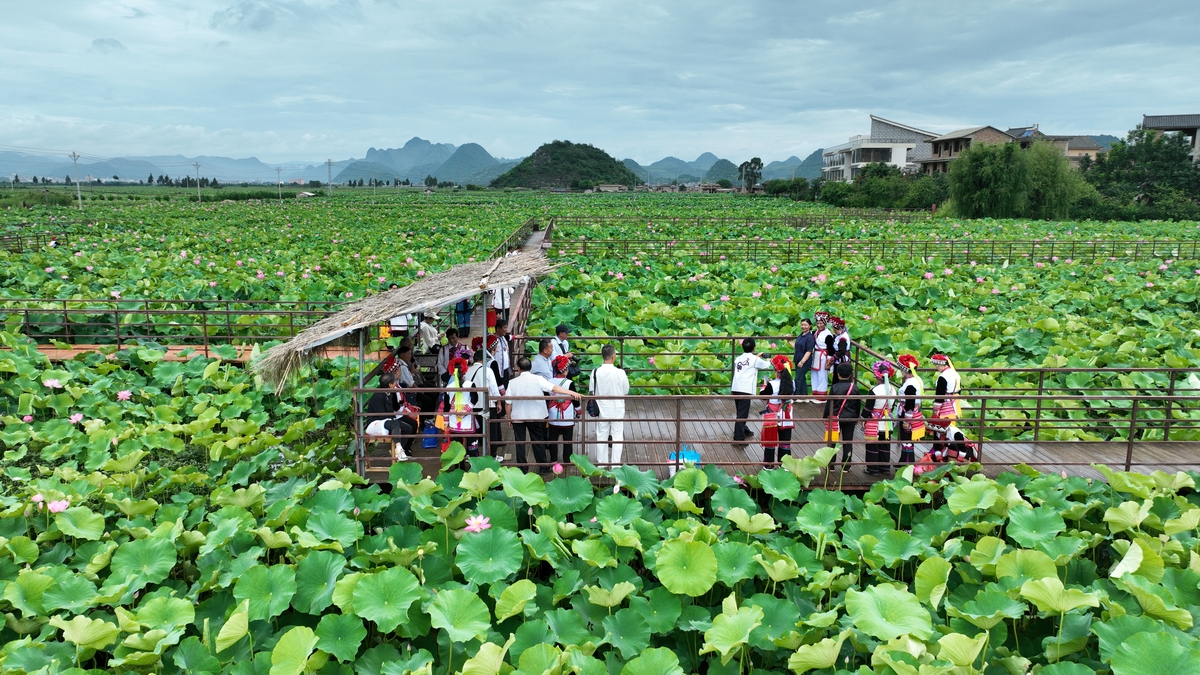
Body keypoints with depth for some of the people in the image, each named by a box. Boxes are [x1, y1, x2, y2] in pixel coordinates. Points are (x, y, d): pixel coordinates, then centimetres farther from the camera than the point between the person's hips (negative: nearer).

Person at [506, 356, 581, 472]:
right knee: (538, 441, 12)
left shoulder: (513, 382, -7)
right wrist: (572, 393, -29)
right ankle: (543, 467, 18)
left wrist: (508, 418, 8)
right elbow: (554, 388, -23)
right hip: (536, 416, 0)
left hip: (517, 417, 0)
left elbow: (508, 403, -5)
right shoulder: (538, 379, -11)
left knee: (520, 442, 10)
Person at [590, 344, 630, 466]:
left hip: (602, 410, 2)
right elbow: (626, 392, -5)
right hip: (617, 410, -2)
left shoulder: (595, 372, -13)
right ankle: (615, 464, 18)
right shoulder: (620, 373, -17)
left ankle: (601, 464, 24)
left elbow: (592, 391, -3)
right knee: (617, 437, 12)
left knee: (601, 437, 15)